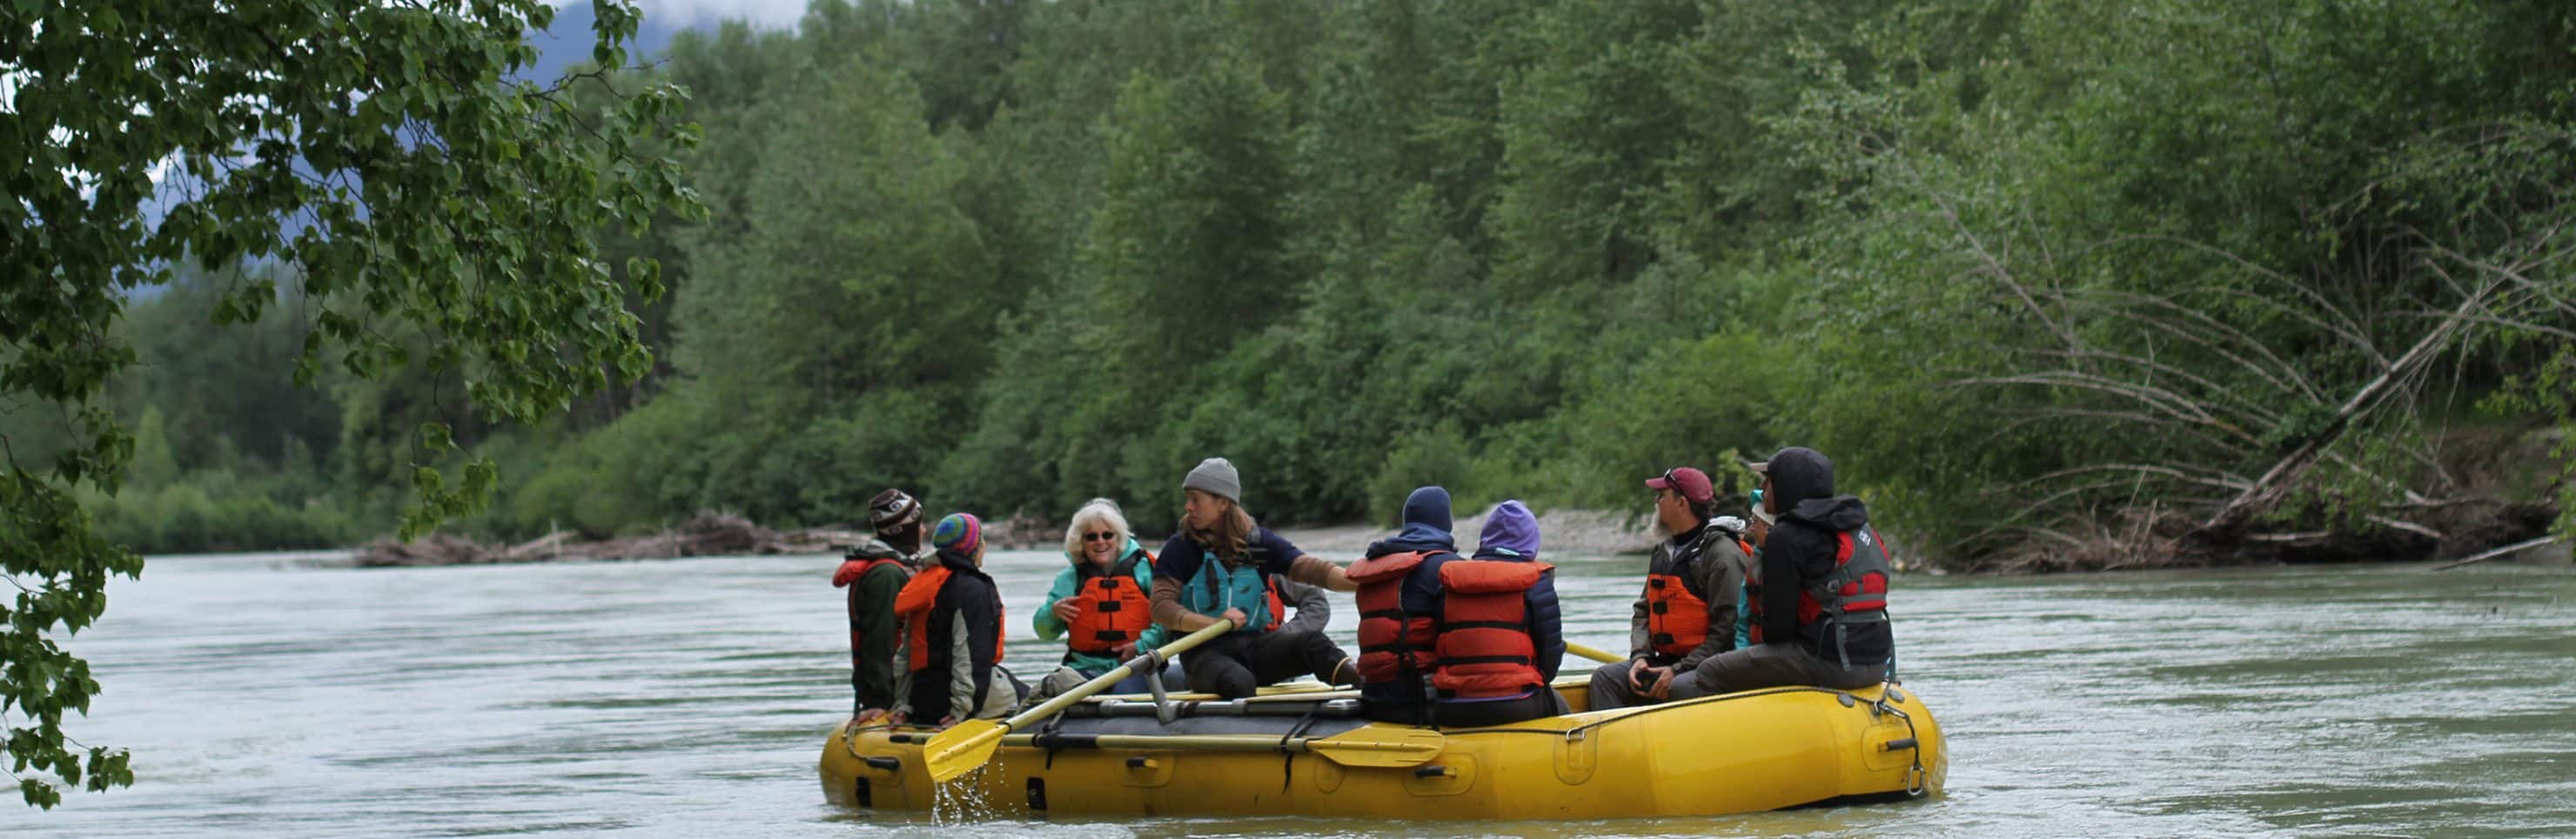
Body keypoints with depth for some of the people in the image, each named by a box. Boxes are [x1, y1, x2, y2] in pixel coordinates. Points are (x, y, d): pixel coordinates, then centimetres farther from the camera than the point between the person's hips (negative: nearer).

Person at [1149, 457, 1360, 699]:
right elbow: (1161, 608, -6)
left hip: (1256, 643, 1)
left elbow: (1311, 569, -3)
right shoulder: (1181, 548, 1)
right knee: (1239, 683, -36)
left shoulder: (1259, 541, 8)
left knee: (1310, 641, -28)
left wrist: (1360, 582, -22)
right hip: (1206, 651, -1)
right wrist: (1215, 623, -21)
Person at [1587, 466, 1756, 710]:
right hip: (1667, 661, 8)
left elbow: (1727, 628, -17)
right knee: (1605, 678, -8)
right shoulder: (1664, 553, 17)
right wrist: (1640, 657, -3)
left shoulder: (1723, 553, -11)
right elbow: (1643, 612, 17)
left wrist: (1679, 671, -20)